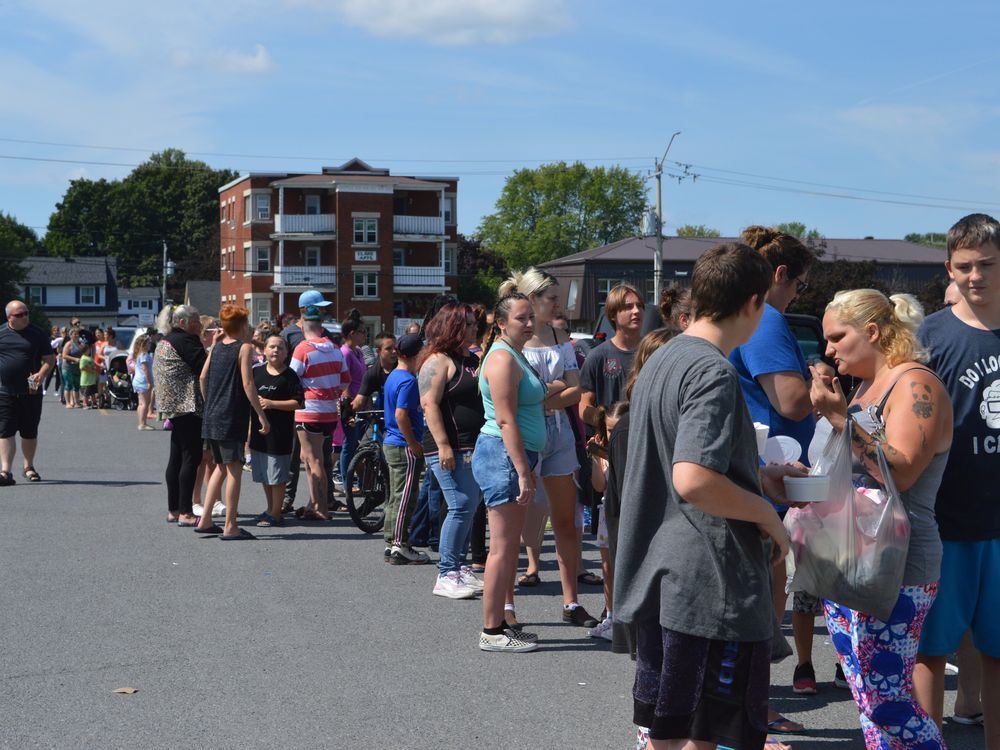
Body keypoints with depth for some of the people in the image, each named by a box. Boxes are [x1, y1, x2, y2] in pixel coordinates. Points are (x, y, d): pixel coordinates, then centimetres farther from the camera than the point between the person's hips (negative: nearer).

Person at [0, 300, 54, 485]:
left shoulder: (37, 334, 3)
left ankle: (28, 467, 27)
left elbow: (50, 359, 4)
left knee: (30, 432, 10)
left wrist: (41, 374, -14)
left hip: (31, 392, 1)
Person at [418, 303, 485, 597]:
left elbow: (486, 395, 26)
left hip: (475, 447, 9)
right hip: (451, 449, -9)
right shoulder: (438, 361, -10)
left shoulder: (472, 359, 17)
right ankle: (446, 576, -8)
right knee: (462, 506, -12)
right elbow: (429, 404, -17)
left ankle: (459, 566, 20)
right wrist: (443, 445, -23)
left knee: (470, 507, 11)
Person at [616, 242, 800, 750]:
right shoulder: (713, 371, -17)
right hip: (711, 588, -9)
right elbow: (693, 481, -28)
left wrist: (756, 478, 21)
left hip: (657, 581, 9)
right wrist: (768, 515, -13)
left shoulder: (661, 359, 13)